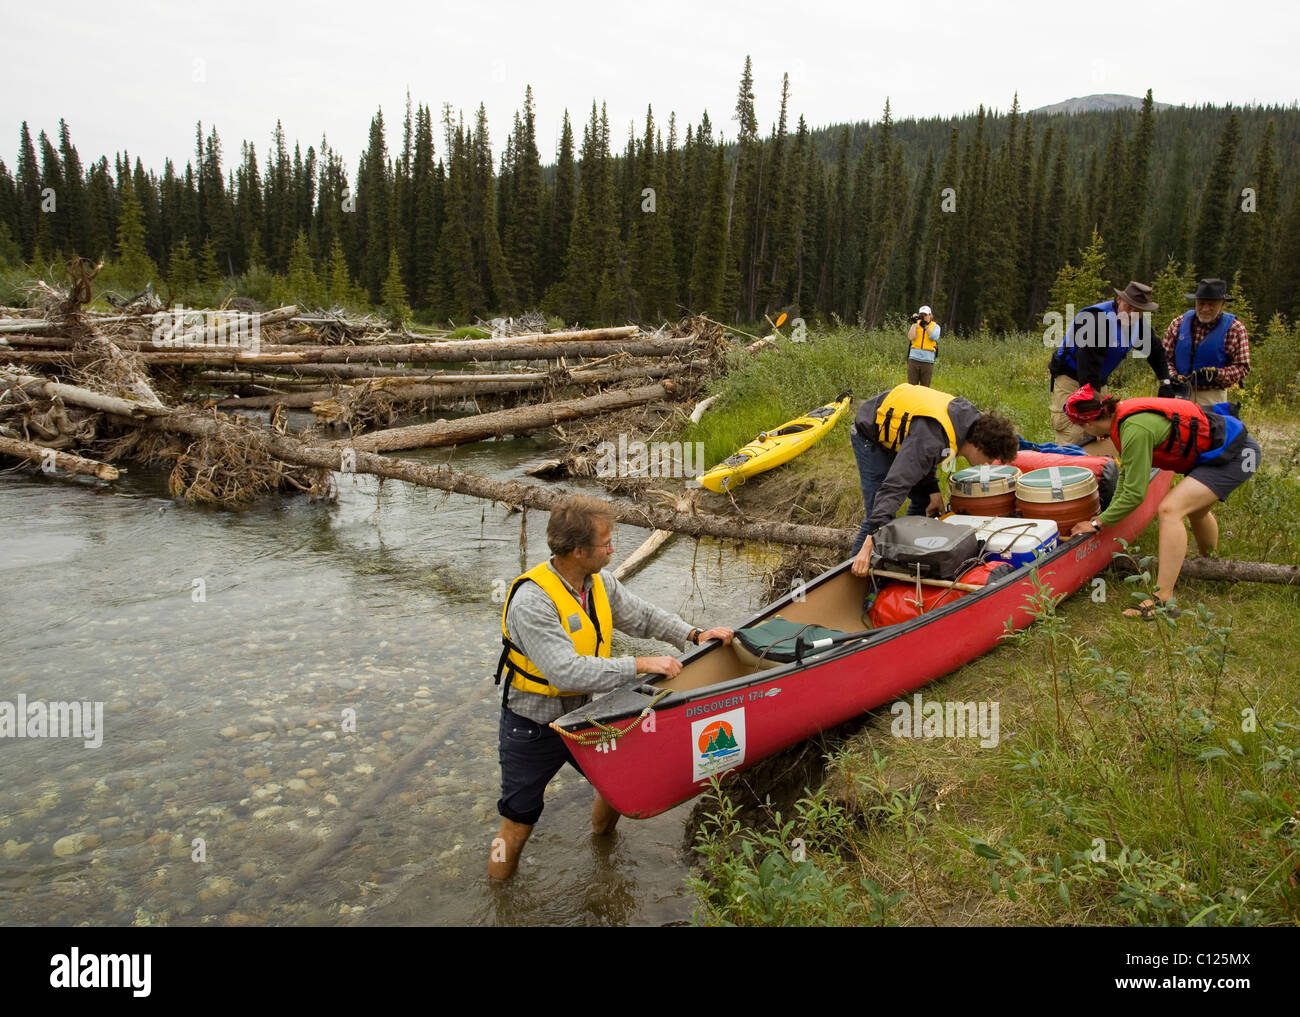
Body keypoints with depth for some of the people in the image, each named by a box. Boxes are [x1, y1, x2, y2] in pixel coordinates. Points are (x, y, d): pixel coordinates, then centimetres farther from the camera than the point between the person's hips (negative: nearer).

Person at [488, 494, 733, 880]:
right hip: (532, 729, -7)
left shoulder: (599, 582, -6)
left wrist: (694, 635, -2)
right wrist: (640, 665, -34)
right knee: (517, 827, 5)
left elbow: (642, 616, 10)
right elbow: (567, 672, -37)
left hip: (580, 715, 7)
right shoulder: (531, 601, -31)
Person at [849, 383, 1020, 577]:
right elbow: (894, 486, -47)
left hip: (896, 431, 9)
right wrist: (870, 544, -53)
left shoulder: (971, 416, -14)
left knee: (925, 500, 10)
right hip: (870, 436, -9)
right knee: (879, 511, -17)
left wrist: (932, 488, -7)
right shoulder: (931, 440, -41)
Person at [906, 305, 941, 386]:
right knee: (911, 385, -1)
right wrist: (914, 323, -8)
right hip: (914, 359, 0)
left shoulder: (935, 326, 9)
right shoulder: (916, 324, 10)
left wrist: (925, 325, -8)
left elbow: (934, 337, -11)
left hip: (927, 361, 0)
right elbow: (911, 337, -7)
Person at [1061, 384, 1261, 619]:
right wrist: (1107, 514, 6)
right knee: (1195, 509, 30)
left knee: (1170, 509, -22)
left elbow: (1135, 494, -22)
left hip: (1236, 456, -10)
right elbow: (1126, 475, 10)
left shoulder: (1135, 431, -29)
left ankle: (1164, 600, -20)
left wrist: (1098, 523, -13)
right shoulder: (1122, 414, -1)